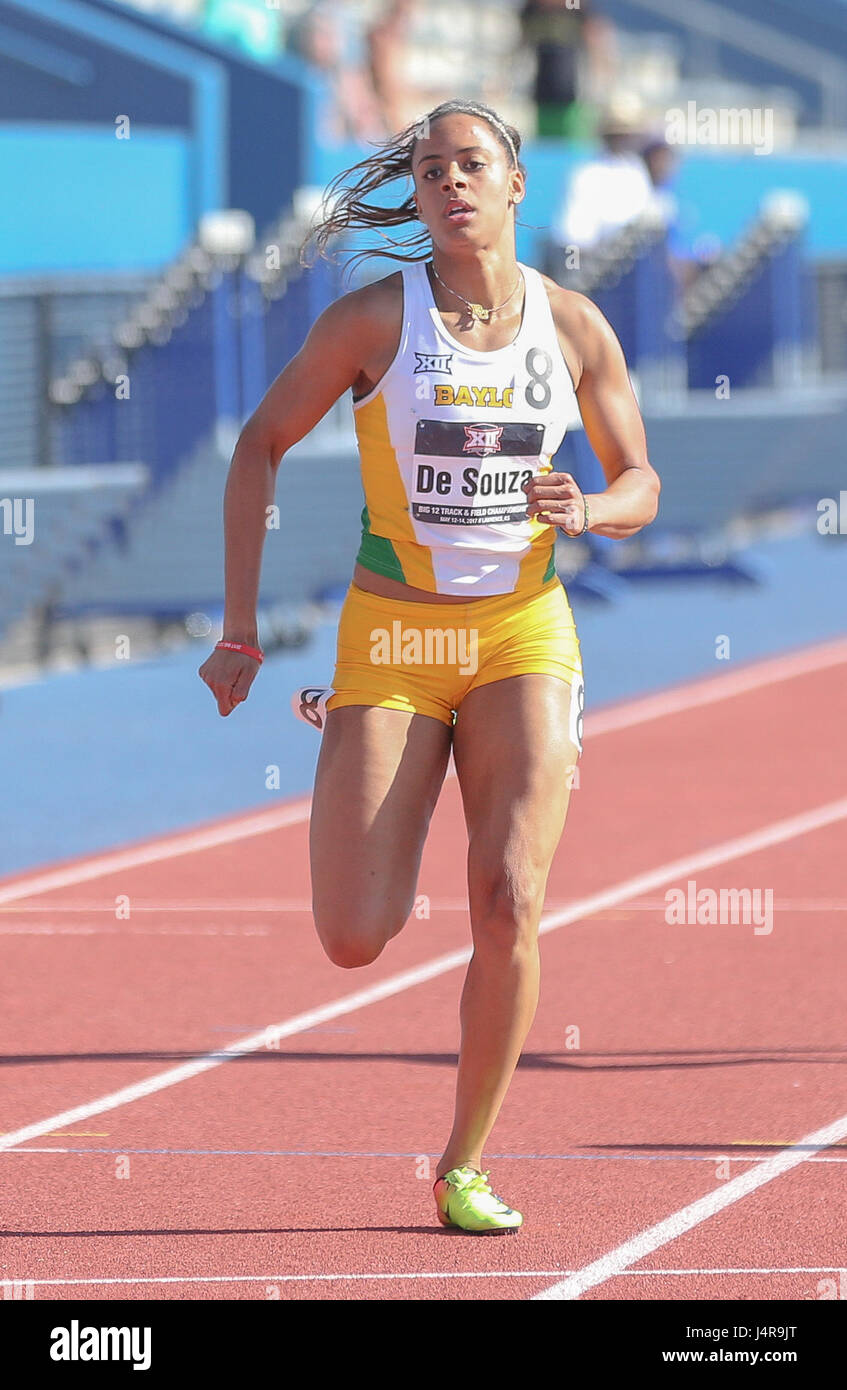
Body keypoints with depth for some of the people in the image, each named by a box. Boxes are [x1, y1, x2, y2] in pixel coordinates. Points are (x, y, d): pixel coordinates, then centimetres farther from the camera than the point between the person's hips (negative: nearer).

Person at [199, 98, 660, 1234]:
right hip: (391, 639, -1)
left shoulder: (575, 326, 1)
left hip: (521, 635, 1)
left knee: (509, 904, -16)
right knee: (354, 941, -9)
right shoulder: (373, 318, -6)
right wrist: (240, 628, 1)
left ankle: (465, 1167, 2)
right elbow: (261, 444, 4)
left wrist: (585, 510, -14)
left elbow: (641, 488, 11)